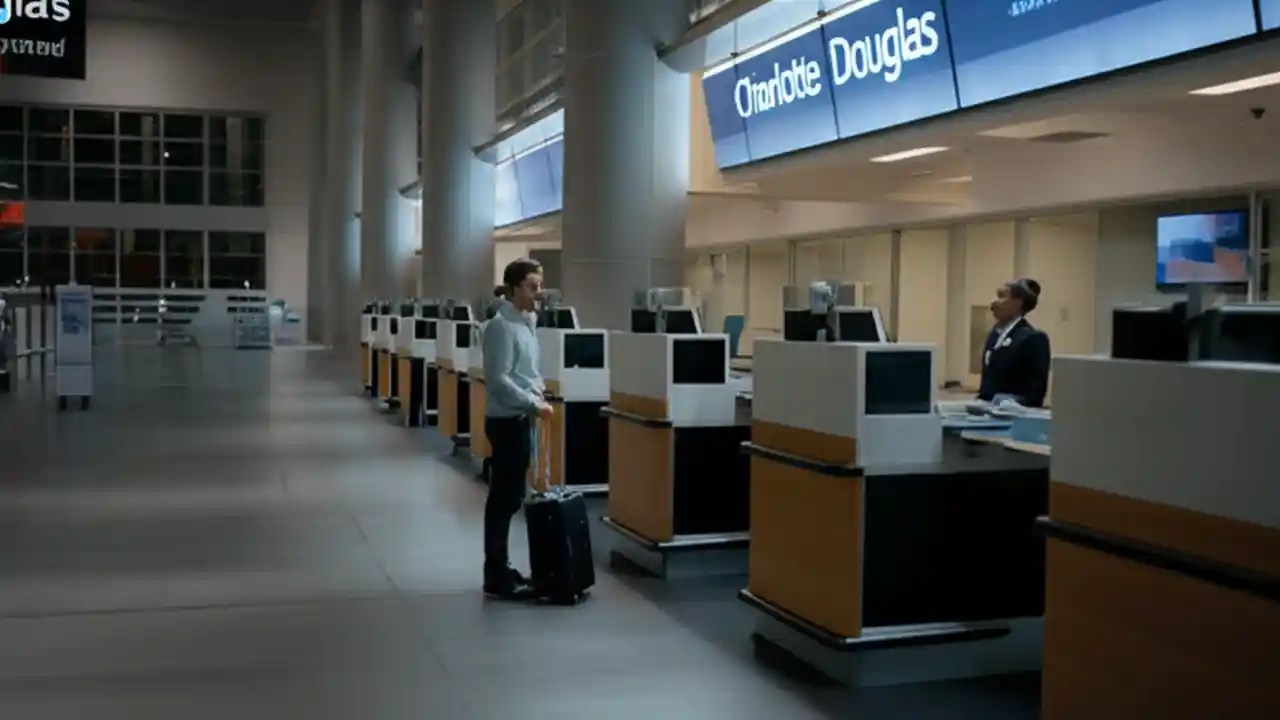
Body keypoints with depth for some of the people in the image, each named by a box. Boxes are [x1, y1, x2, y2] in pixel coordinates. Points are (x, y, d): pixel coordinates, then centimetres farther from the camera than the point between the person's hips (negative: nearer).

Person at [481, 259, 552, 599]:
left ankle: (499, 568, 22)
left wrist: (535, 393, 6)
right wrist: (533, 404, -20)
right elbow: (499, 380, -22)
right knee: (504, 498, -4)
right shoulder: (502, 325, -17)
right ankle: (497, 577, 2)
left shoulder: (525, 322, 12)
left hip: (518, 419, 9)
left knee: (509, 497, 14)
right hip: (507, 420, -9)